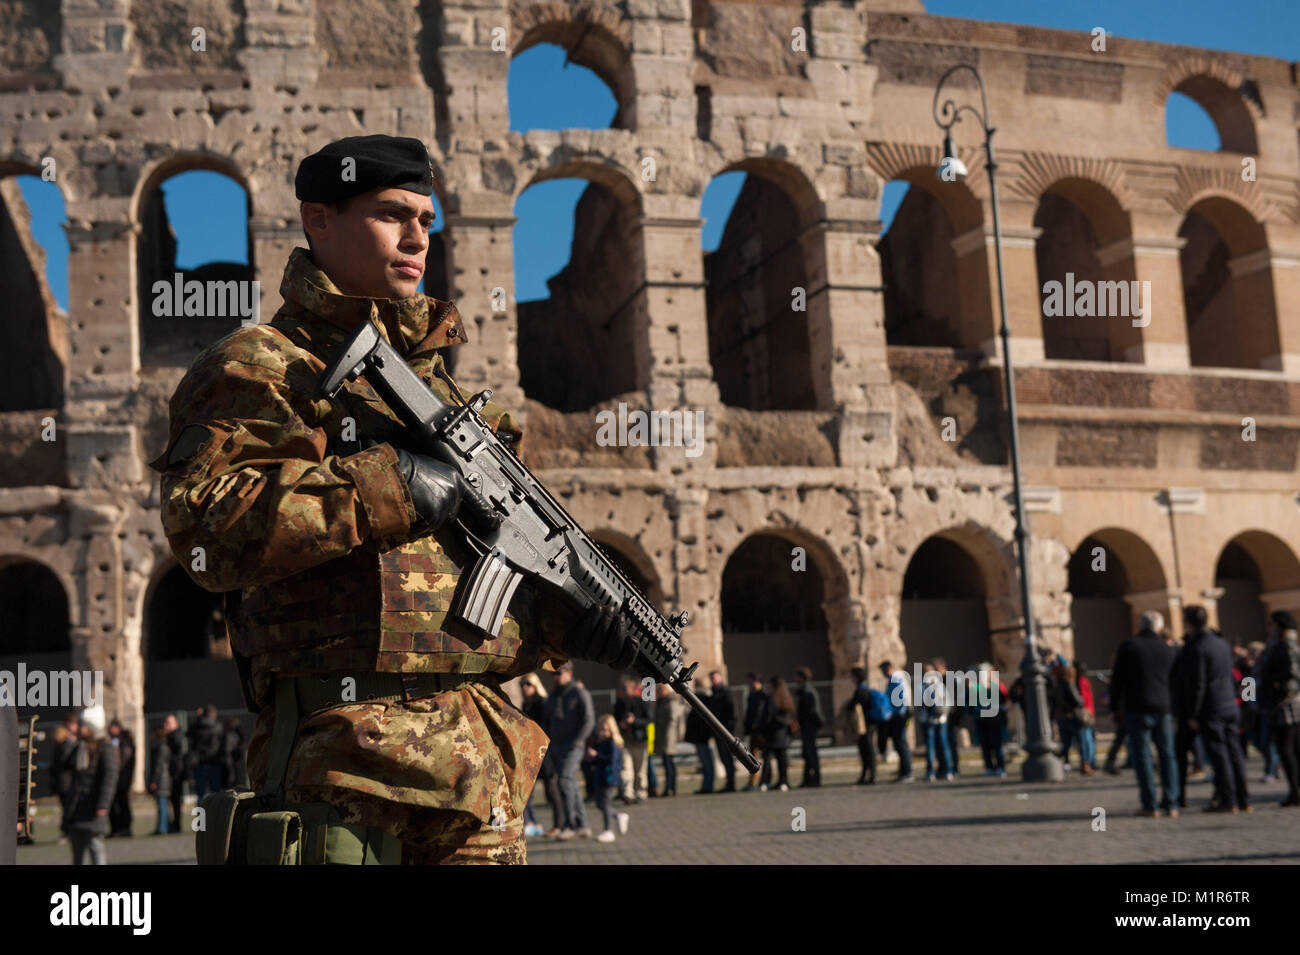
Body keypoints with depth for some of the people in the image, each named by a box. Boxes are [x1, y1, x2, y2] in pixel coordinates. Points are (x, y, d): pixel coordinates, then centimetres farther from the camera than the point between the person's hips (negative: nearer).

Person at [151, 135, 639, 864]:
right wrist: (390, 485, -20)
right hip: (349, 757, -7)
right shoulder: (261, 369, -3)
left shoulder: (435, 382, 21)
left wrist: (565, 620, 6)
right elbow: (207, 525, -20)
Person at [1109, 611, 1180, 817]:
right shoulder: (1168, 649, 10)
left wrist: (1114, 707, 2)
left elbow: (1117, 679, -4)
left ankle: (1150, 805, -5)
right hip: (1163, 709, 4)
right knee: (1167, 755, 10)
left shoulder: (1128, 647, -2)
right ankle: (1171, 804, 7)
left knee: (1142, 756, -2)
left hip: (1137, 709, -4)